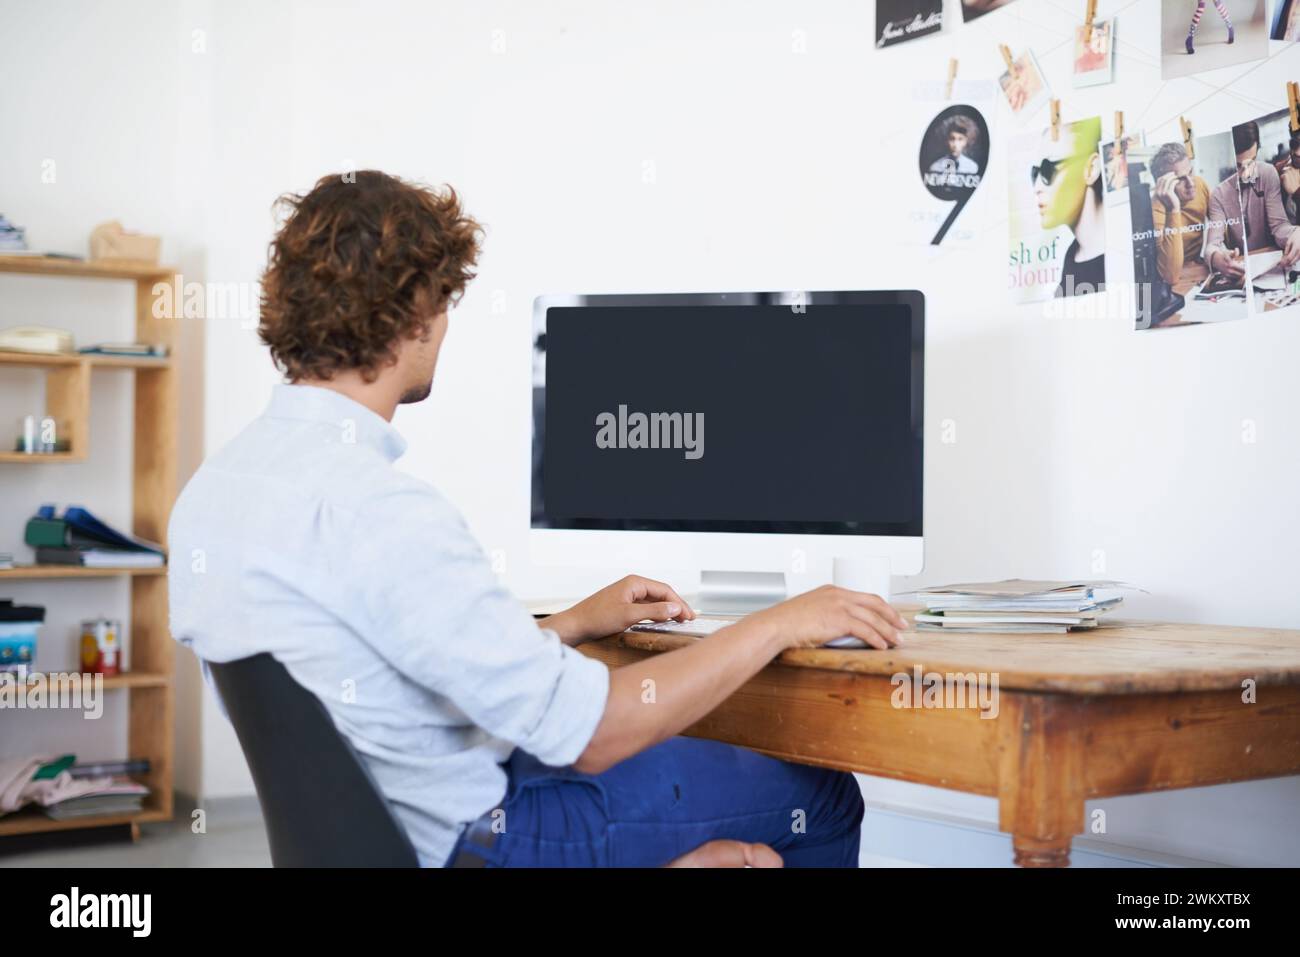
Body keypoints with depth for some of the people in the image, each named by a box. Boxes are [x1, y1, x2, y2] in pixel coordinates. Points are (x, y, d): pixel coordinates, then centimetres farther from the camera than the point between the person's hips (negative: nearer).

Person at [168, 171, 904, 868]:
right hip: (464, 836, -8)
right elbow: (587, 729, -26)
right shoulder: (377, 509, -27)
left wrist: (571, 626, 10)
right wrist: (774, 626, -14)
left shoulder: (212, 486, 0)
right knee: (822, 796, 9)